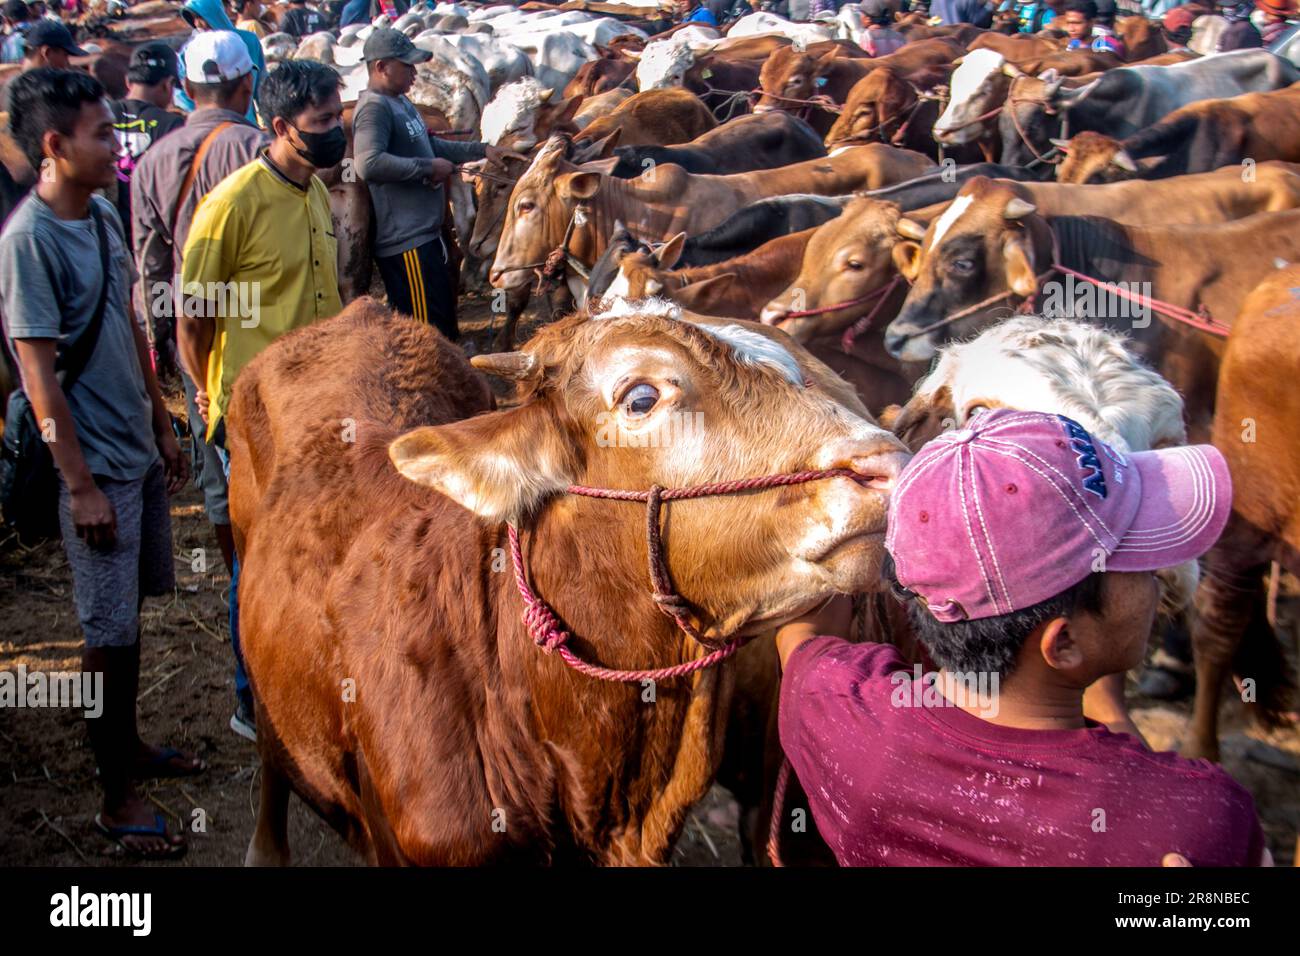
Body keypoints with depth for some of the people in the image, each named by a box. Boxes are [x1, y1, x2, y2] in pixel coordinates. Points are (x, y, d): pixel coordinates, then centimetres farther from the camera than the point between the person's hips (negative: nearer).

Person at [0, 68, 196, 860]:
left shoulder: (104, 214, 5)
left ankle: (129, 744, 37)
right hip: (97, 464, -8)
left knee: (132, 611, 19)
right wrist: (81, 486, -18)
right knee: (108, 632, 3)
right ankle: (118, 796, 16)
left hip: (140, 450, 8)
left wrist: (163, 425, 16)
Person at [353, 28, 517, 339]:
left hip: (425, 234, 11)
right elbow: (369, 164, -31)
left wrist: (482, 150, 20)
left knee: (445, 321, 20)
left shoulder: (401, 102, 15)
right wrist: (429, 168, -21)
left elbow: (430, 145, 28)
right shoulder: (374, 107, -16)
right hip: (405, 242, -11)